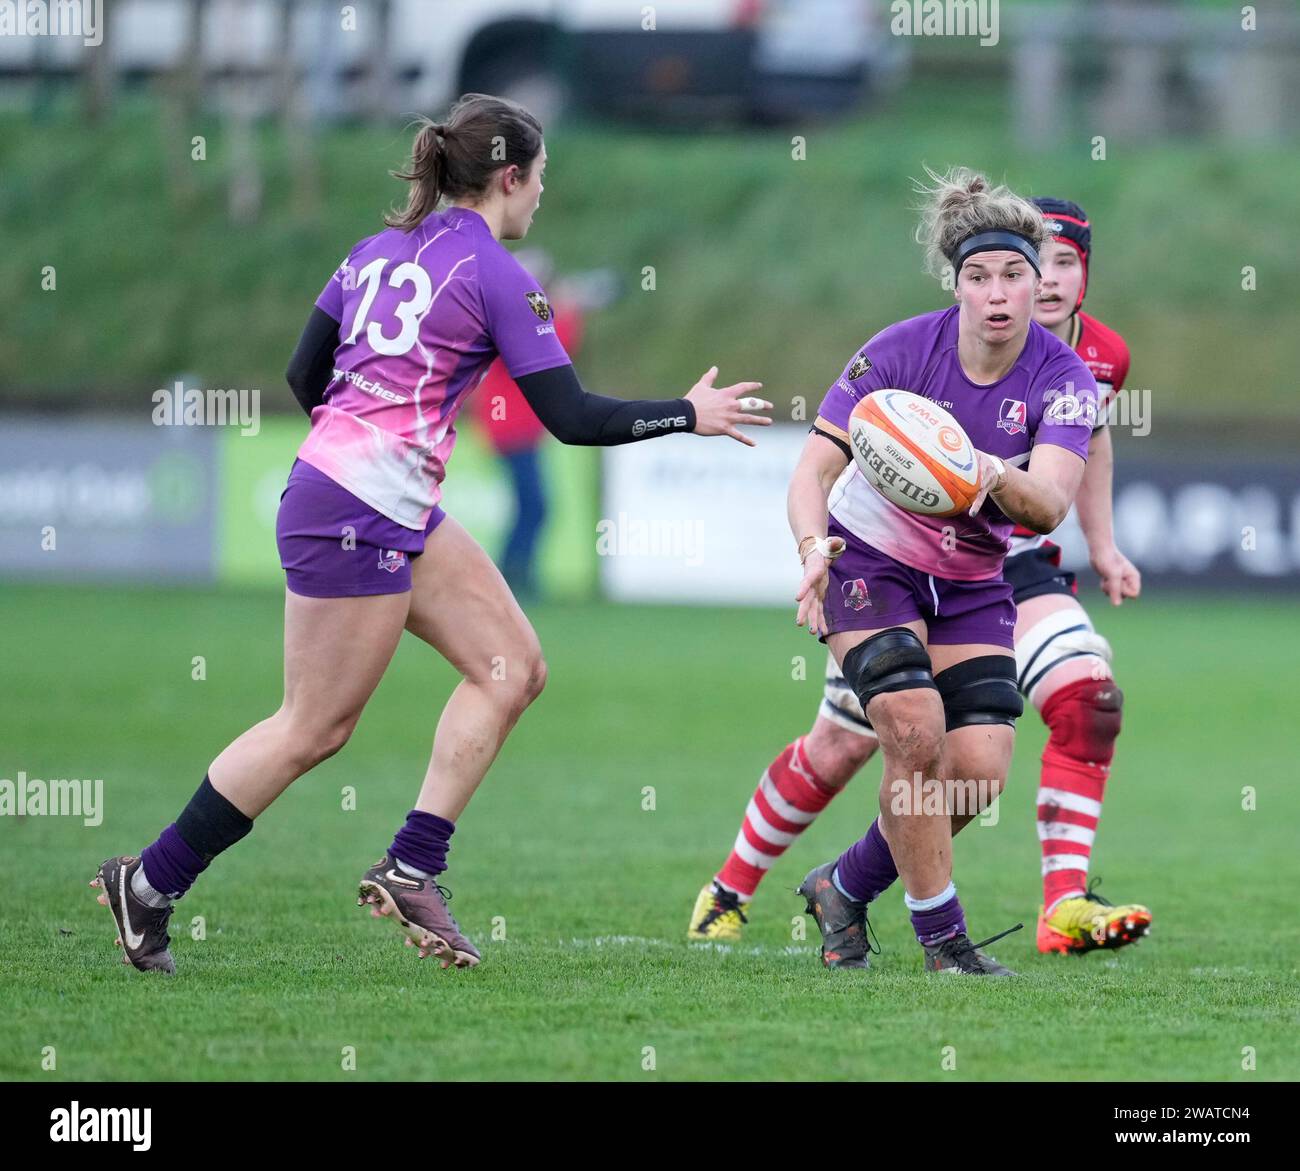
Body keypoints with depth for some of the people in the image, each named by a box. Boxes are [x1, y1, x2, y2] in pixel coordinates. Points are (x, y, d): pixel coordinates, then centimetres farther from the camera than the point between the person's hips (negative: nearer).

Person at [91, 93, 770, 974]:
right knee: (314, 730, -2)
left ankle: (411, 870, 3)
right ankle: (150, 884, 6)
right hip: (357, 514, -9)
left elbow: (305, 374, 15)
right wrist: (689, 416, 1)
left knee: (513, 667, 6)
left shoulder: (383, 250, 13)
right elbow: (570, 416, -11)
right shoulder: (497, 275, -10)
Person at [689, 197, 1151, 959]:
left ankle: (1065, 906, -18)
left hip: (1016, 563, 4)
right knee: (840, 749, 2)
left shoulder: (1105, 357, -6)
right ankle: (728, 895, 24)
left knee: (1090, 702, -20)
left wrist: (1102, 546, 19)